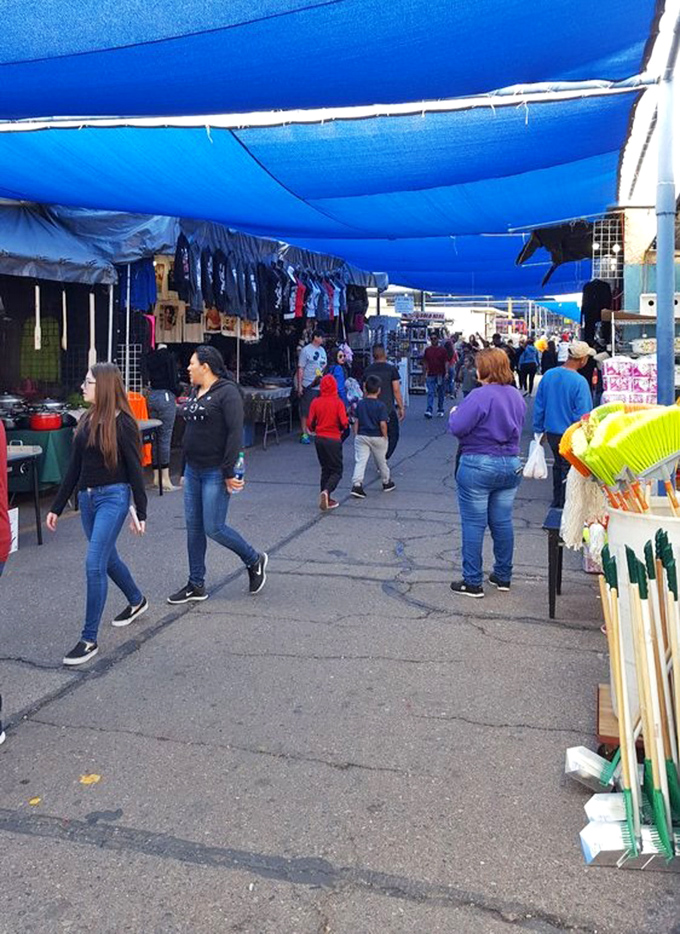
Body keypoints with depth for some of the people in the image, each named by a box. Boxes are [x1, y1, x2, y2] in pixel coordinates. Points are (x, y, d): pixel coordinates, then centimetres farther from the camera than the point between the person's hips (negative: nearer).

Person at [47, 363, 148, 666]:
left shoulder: (122, 423, -11)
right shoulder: (86, 421, 8)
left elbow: (135, 469, -9)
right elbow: (74, 468, 12)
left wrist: (140, 512, -10)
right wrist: (56, 508, 12)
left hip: (113, 497, -7)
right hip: (86, 497, 8)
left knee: (94, 564, -11)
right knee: (107, 557, 20)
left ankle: (89, 639, -3)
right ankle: (137, 601, 46)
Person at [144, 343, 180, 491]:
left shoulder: (148, 358, 11)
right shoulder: (169, 357, -4)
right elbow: (173, 380, -8)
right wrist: (177, 393, 7)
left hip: (151, 396, 5)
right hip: (166, 396, -5)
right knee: (165, 437, -5)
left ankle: (156, 476, 14)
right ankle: (165, 478, -4)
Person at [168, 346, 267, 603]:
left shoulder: (227, 392, -13)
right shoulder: (195, 392, 13)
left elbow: (236, 433, -20)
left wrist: (229, 472, -22)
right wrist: (186, 468, 17)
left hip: (215, 472, -9)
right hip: (193, 471, 9)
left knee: (214, 528, -6)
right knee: (194, 528, 10)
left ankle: (255, 560, 18)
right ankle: (196, 585, 19)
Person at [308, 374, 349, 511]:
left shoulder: (316, 402, -1)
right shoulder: (338, 402, -11)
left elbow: (310, 424, -1)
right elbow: (344, 423, -15)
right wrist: (342, 428, 7)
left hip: (319, 439, 4)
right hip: (333, 440, -4)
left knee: (325, 469, 16)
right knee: (337, 471, 5)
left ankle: (327, 500, 16)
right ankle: (326, 491, -20)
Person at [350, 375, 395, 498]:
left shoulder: (360, 404, 0)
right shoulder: (381, 405, -12)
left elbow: (356, 422, 3)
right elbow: (383, 424, -16)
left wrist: (356, 436, 12)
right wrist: (385, 437, -4)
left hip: (361, 436, 2)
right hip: (377, 437, -2)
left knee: (360, 461, -2)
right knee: (381, 461, 15)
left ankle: (357, 484, -17)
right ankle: (386, 483, 32)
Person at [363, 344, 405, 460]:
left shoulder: (367, 370, 6)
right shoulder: (391, 369, -5)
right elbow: (396, 390, -6)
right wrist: (401, 407, 1)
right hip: (388, 409, -4)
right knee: (393, 436, 5)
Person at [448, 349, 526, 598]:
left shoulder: (481, 395, -18)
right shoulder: (516, 395, 7)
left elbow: (457, 427, -22)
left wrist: (454, 413, -3)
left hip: (478, 465, -7)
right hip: (511, 465, 7)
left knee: (473, 524, 1)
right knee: (503, 522, 14)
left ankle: (473, 582, 7)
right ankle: (503, 576, 24)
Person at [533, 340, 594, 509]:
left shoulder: (548, 375, -4)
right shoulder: (580, 382, -22)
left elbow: (538, 405, 3)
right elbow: (582, 414, -20)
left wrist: (538, 429, 13)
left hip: (552, 432, 6)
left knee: (558, 464, 23)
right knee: (568, 468, 10)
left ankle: (557, 499, 34)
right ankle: (565, 503, 21)